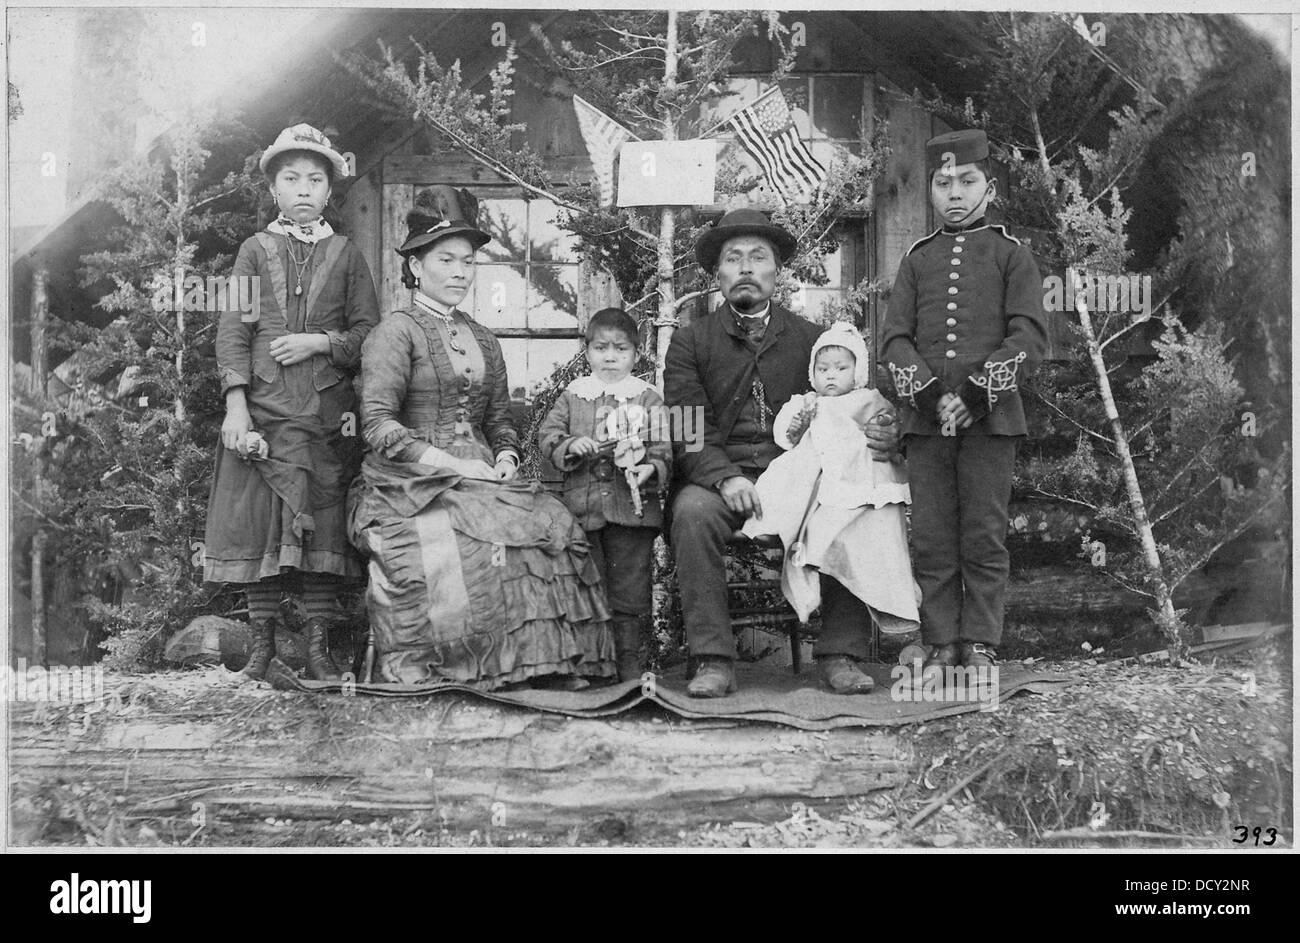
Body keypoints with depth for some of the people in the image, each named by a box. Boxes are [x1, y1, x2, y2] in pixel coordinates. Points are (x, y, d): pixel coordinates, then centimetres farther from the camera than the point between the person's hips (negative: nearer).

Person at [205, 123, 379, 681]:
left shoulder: (347, 256, 13)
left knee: (325, 525, -2)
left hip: (329, 415, 0)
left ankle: (317, 650, 5)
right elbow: (232, 330, 3)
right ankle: (262, 645, 9)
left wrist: (320, 343, -10)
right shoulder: (255, 250, 11)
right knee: (257, 524, -1)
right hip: (263, 410, 0)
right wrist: (236, 404, -8)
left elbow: (368, 333, 8)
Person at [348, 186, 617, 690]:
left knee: (554, 525, -22)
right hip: (408, 484, -6)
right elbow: (378, 426, -10)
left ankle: (548, 663, -19)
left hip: (477, 474, 6)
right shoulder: (396, 331, 1)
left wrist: (506, 459, 1)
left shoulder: (483, 339, 22)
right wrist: (453, 464, -16)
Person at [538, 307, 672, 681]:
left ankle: (630, 660, 14)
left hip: (633, 508, -1)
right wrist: (570, 445, -11)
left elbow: (663, 447, 2)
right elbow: (546, 434, 9)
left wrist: (652, 469, -17)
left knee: (630, 589, 4)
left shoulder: (648, 398, 6)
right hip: (582, 507, 2)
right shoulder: (573, 395, 11)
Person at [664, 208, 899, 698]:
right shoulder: (689, 342, 8)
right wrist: (726, 478, -21)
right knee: (692, 513, -33)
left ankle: (839, 654, -16)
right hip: (717, 477, -1)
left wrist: (878, 437, -13)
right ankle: (713, 660, -26)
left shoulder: (812, 339, 13)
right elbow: (688, 436, -2)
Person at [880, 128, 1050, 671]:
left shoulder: (1012, 255, 7)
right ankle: (940, 646, 10)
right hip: (925, 417, 2)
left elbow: (1030, 337, -2)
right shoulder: (917, 260, 15)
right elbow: (895, 338, 6)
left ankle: (980, 645, 9)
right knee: (932, 539, 2)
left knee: (984, 538, 1)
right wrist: (931, 394, -11)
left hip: (990, 417, -2)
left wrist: (975, 394, -14)